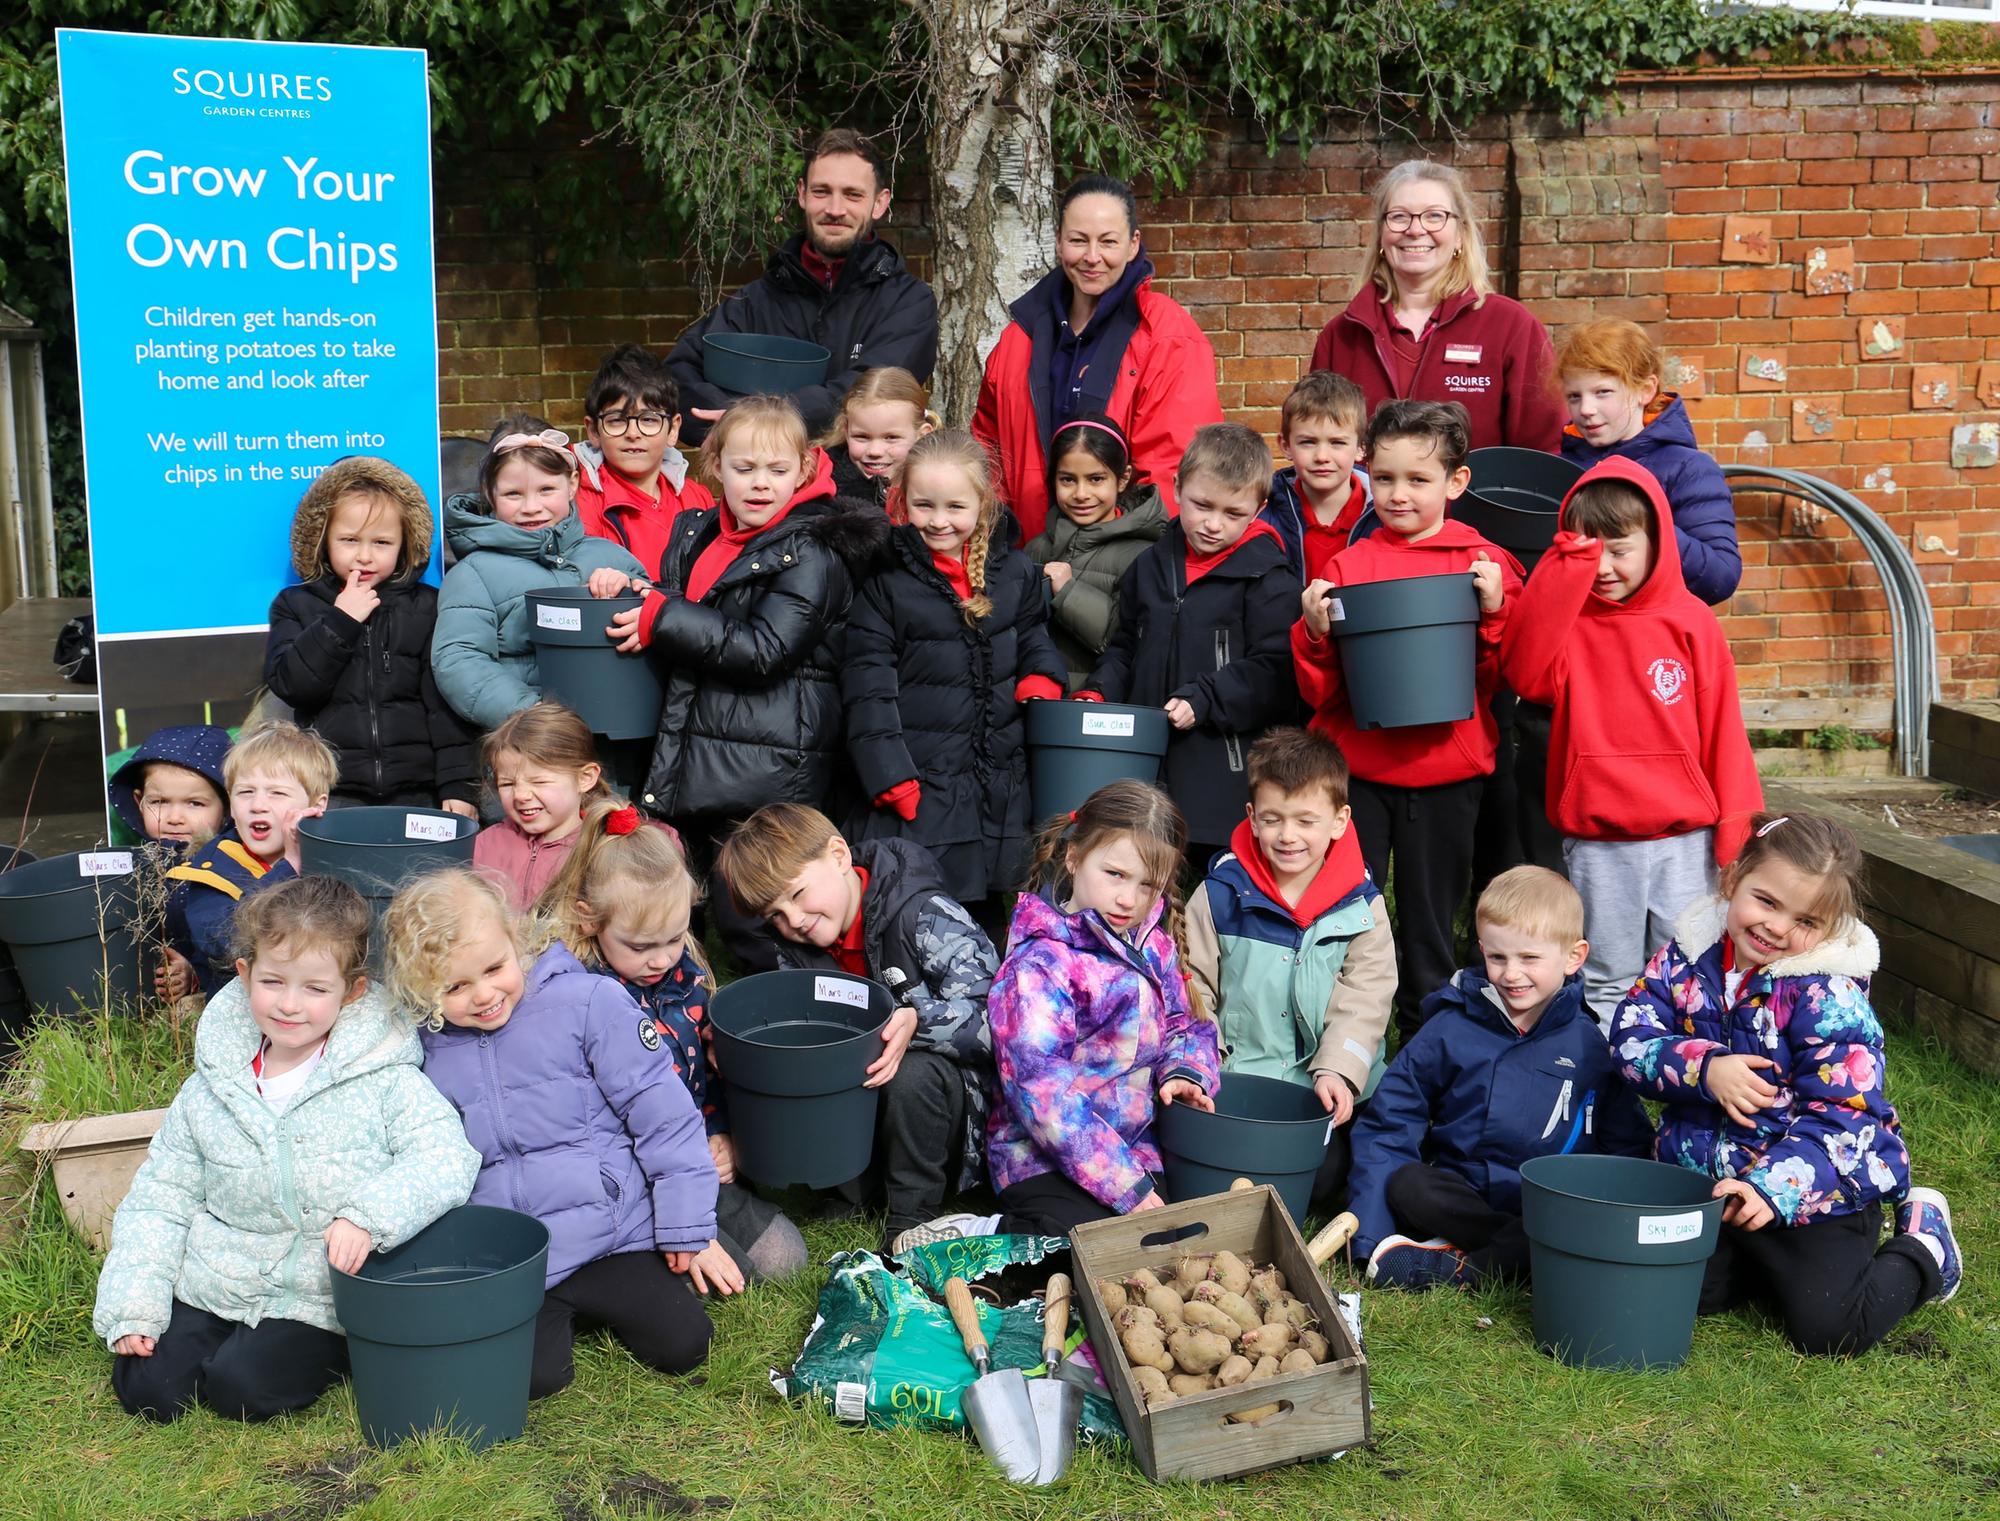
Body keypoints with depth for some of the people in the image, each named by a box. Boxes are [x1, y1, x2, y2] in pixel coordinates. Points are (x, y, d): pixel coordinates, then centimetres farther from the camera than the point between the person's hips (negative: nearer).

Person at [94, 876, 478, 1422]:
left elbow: (447, 1161, -21)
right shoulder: (210, 1091, 0)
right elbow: (162, 1197, 7)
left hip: (321, 1301, -4)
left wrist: (369, 1215, -37)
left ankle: (337, 1355, 8)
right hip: (210, 1286, 4)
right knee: (147, 1388, -7)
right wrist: (133, 1305, -2)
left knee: (244, 1387, -20)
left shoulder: (383, 1080, -12)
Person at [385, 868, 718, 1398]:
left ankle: (600, 1295, 18)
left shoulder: (588, 1003, -8)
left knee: (681, 1344, -11)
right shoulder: (426, 1054, 3)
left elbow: (659, 1113, -5)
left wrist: (687, 1229, -5)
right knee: (530, 1375, -19)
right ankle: (559, 1312, 14)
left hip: (612, 1231, -1)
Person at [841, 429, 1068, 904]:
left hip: (1002, 786, 4)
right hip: (917, 785, -3)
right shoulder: (886, 582, -5)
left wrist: (1041, 678, 1)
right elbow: (868, 691, -6)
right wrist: (891, 777, -12)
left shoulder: (1015, 571, 6)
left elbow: (1034, 634, 23)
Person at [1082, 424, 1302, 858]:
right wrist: (1099, 693, 7)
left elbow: (1274, 671, -12)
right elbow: (1124, 647, 23)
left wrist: (1202, 699, -19)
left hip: (1226, 771, -5)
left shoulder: (1268, 578, -6)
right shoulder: (1150, 566, 12)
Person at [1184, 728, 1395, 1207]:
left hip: (1324, 1094, 0)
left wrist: (1337, 1070, -19)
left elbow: (1364, 1001, -4)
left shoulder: (1361, 906, 0)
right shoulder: (1220, 893, -1)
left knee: (1321, 1176, -15)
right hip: (1231, 1082, 0)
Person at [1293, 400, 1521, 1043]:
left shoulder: (1484, 565, 1)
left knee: (1430, 925, 12)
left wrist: (1494, 613, -15)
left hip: (1446, 772, 0)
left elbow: (1501, 678, -2)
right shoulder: (1348, 565, 3)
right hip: (1355, 767, 1)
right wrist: (1314, 632, -14)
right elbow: (1318, 689, 4)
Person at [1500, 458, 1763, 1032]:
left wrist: (1736, 827, -1)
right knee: (1608, 983, 11)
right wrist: (1563, 572, -19)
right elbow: (1526, 674, -20)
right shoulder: (1566, 619, 1)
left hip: (1684, 839, -1)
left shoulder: (1690, 621, -1)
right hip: (1595, 846, 1)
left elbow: (1722, 728, 1)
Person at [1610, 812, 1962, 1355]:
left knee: (1828, 1333, -8)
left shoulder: (1830, 998, -20)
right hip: (1705, 1186, 5)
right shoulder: (1687, 955, -5)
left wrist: (1773, 1187, -34)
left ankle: (1922, 1242, 19)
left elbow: (1841, 1118, -22)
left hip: (1818, 1193, -5)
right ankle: (1763, 1267, 31)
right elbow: (1631, 1036, -9)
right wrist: (1704, 1069, -26)